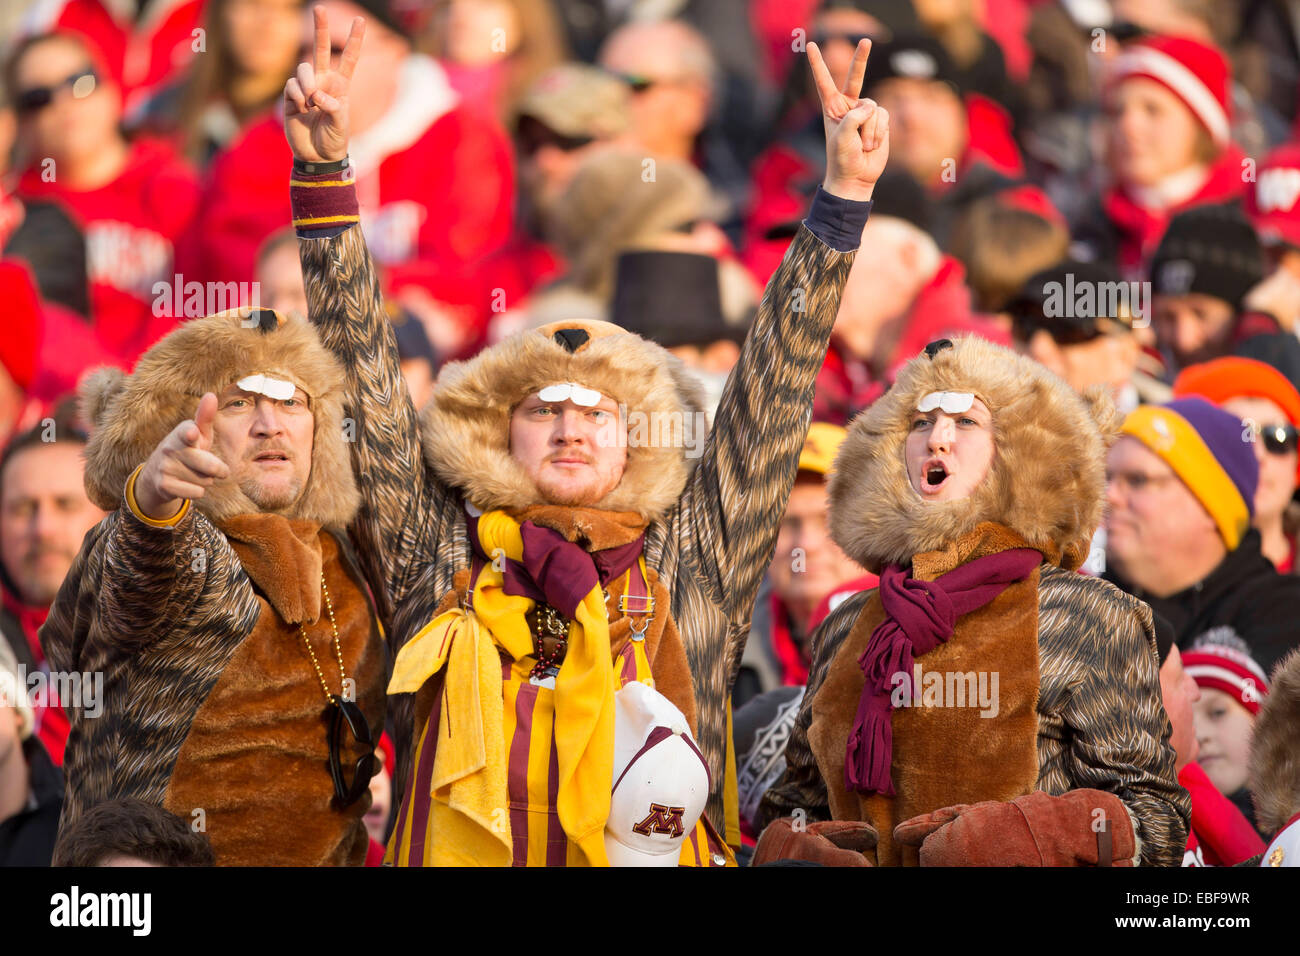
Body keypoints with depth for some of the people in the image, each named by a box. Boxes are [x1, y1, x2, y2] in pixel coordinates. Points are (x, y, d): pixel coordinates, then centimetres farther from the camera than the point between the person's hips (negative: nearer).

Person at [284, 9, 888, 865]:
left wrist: (845, 196, 13)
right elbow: (364, 376, 13)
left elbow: (774, 387, 16)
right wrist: (323, 172, 9)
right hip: (459, 853, 0)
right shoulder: (439, 563, 15)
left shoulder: (688, 568, 16)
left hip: (653, 856, 0)